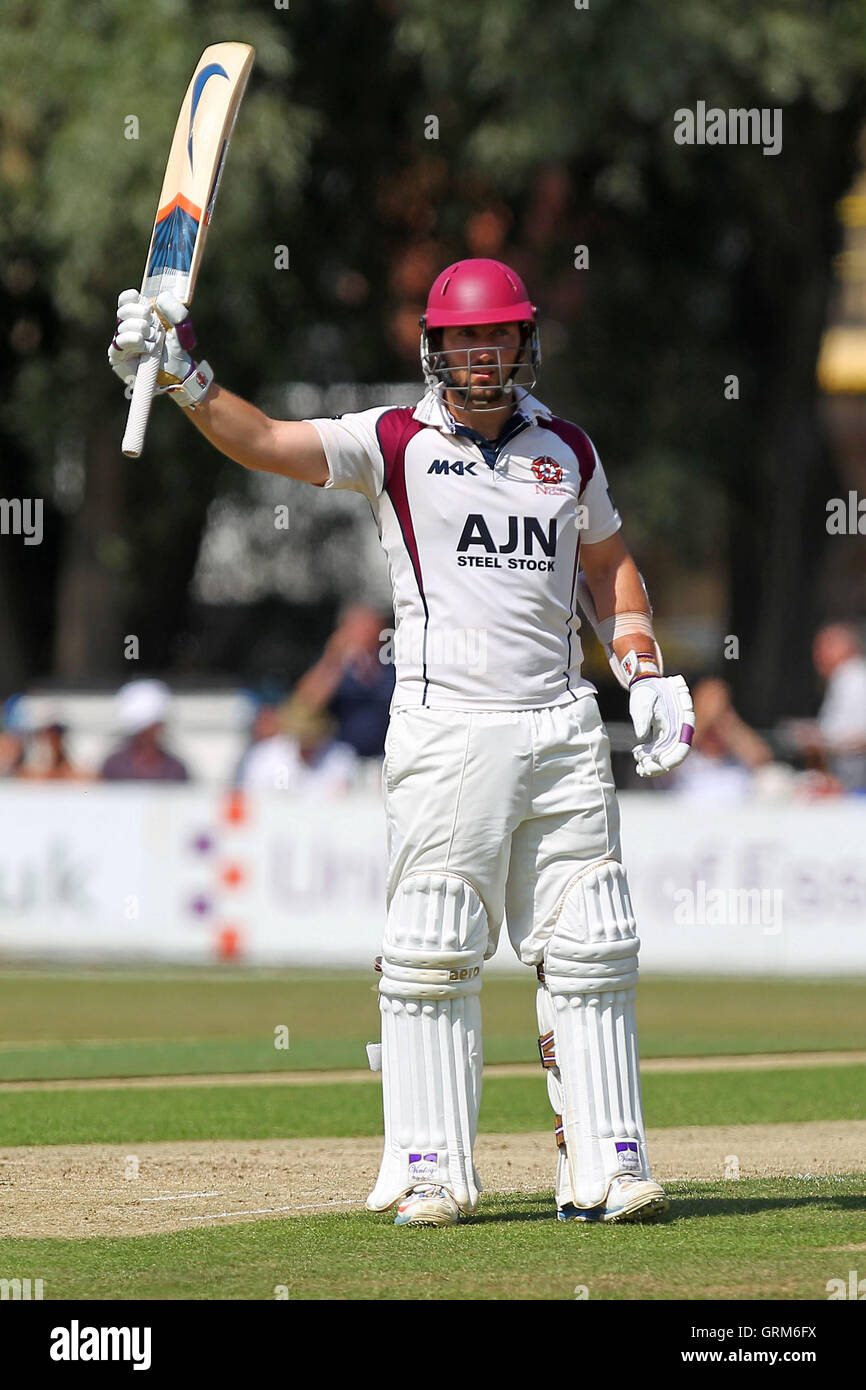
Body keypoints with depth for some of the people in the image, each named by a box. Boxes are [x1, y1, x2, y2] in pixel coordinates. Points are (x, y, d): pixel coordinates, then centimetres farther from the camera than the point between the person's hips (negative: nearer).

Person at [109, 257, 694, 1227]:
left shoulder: (567, 449, 13)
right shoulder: (395, 443, 1)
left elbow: (608, 563, 26)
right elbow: (266, 441, -11)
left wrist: (646, 675, 14)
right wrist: (185, 380, -27)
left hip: (560, 726, 4)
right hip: (445, 733, -4)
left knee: (588, 952, 3)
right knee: (431, 954, -5)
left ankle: (605, 1166, 7)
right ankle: (431, 1173, -1)